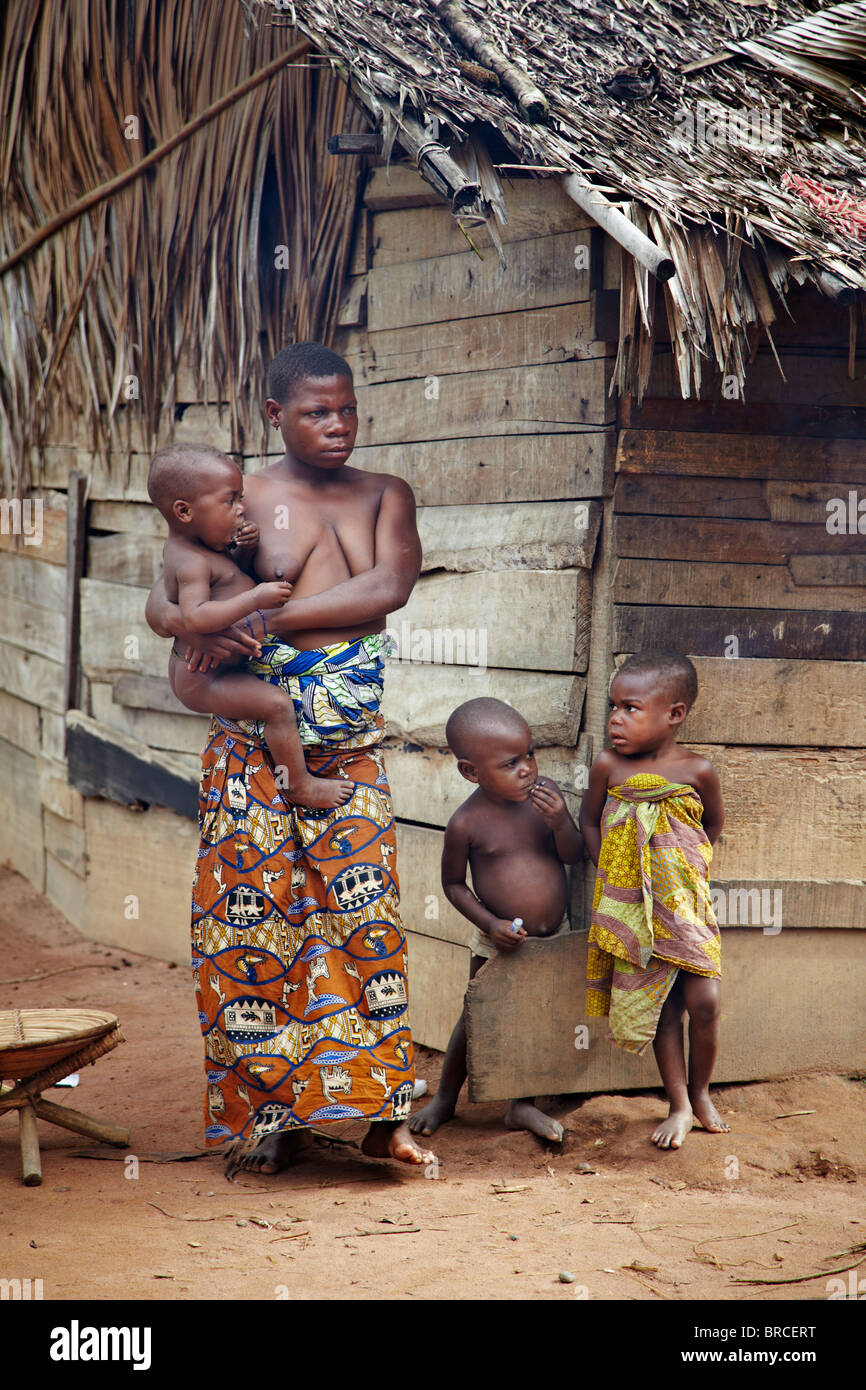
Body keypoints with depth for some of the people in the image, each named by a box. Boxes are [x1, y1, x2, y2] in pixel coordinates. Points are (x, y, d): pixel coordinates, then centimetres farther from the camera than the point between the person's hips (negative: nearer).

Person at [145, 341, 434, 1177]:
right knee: (253, 916, -1)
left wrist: (267, 619, -16)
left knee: (364, 913, -3)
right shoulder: (245, 499, 4)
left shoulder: (385, 497, 10)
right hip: (256, 739, -1)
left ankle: (380, 1113, 3)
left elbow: (389, 586, -8)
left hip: (351, 741, 1)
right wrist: (199, 630, -23)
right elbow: (163, 598, 2)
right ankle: (268, 1116, 7)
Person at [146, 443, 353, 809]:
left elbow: (228, 571, 24)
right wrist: (256, 598, -41)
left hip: (191, 667, 12)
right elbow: (196, 616, -41)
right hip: (203, 679, -12)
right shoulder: (192, 562, -26)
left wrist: (245, 548, 1)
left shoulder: (183, 546, 6)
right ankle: (299, 785, -11)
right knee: (277, 703, -24)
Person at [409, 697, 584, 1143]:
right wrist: (491, 924, -16)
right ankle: (445, 1098, 31)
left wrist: (560, 823, -24)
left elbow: (573, 854, -4)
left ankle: (523, 1105, 27)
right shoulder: (467, 823, -20)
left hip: (554, 937, 3)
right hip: (499, 943, -3)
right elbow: (453, 884, -6)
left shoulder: (545, 793, -10)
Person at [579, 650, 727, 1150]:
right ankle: (679, 1105, 15)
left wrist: (687, 863, 6)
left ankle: (701, 1094, 17)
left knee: (704, 1001, -6)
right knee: (661, 1008, 3)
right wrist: (611, 873, 3)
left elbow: (714, 823, 10)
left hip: (686, 901, -1)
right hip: (632, 909, 1)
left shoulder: (697, 770, -8)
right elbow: (590, 819, 9)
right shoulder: (610, 766, -6)